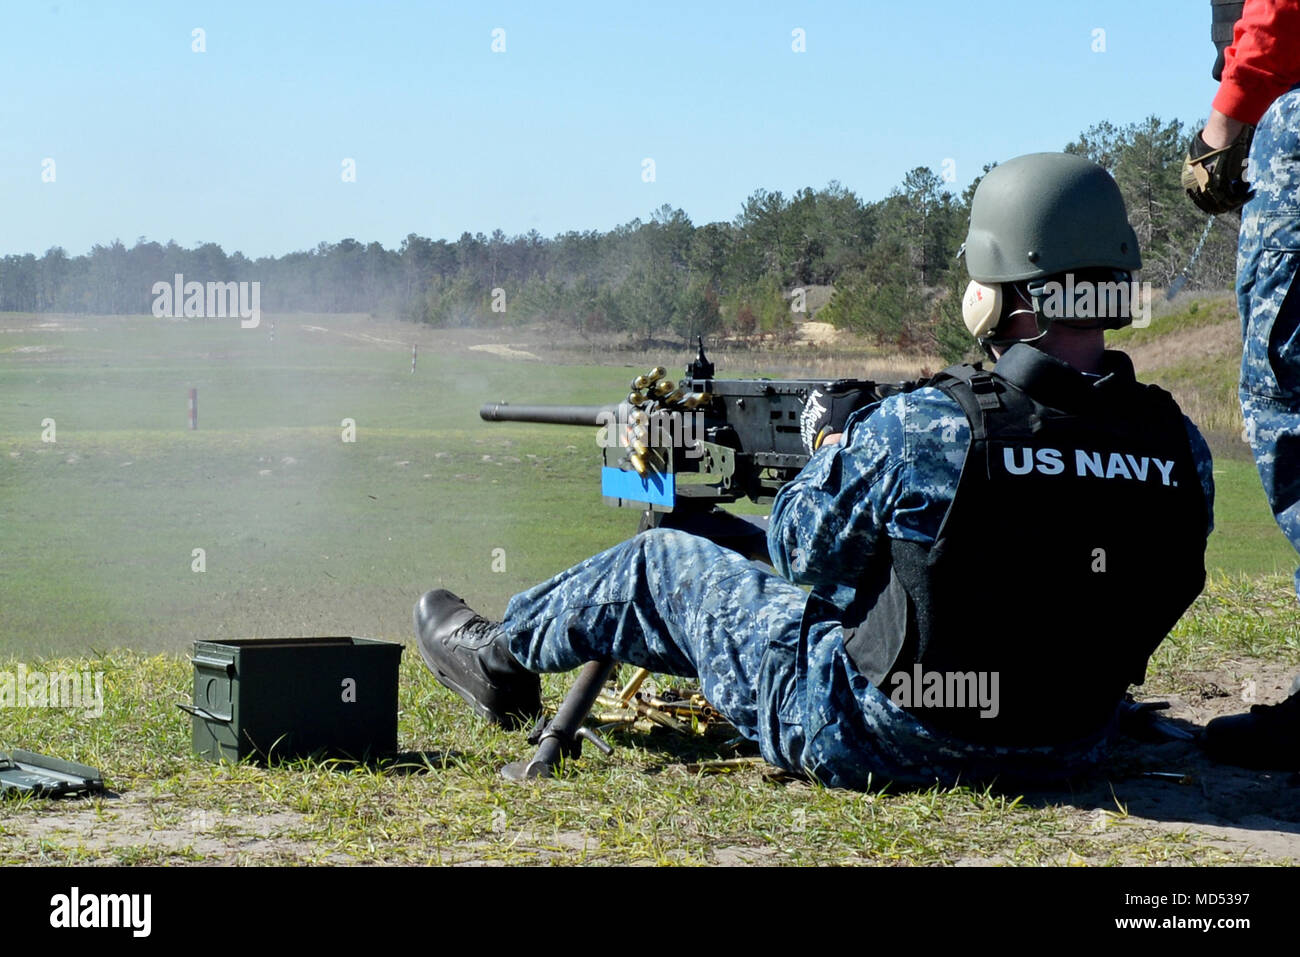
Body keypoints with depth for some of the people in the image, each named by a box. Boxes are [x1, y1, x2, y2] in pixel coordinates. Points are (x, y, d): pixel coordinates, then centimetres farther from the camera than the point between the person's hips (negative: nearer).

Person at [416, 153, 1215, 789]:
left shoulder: (916, 432, -24)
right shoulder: (1182, 451, -12)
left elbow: (802, 547, -6)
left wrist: (831, 447, 17)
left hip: (873, 744, -5)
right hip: (1066, 753, 5)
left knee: (663, 564, 18)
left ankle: (500, 655, 43)